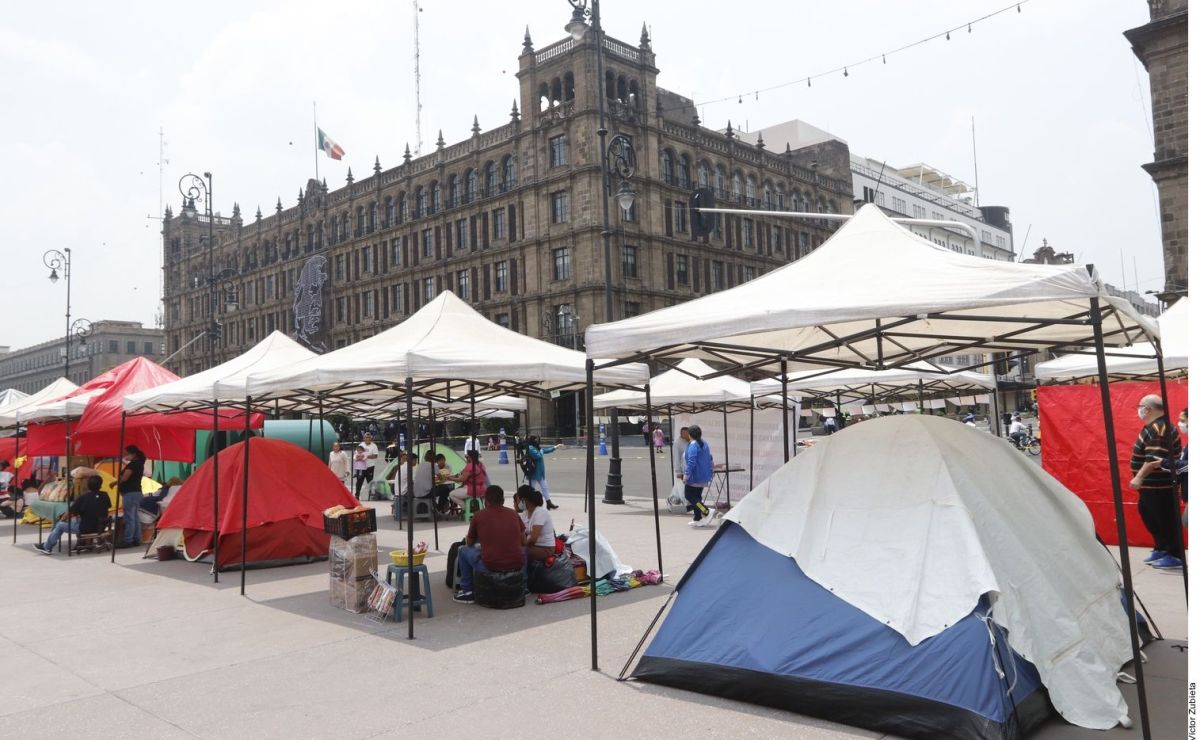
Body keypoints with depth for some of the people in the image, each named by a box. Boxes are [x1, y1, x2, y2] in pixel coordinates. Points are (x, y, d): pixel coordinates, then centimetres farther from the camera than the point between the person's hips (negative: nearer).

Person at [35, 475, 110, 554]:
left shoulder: (83, 498, -14)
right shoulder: (105, 496, -3)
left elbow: (69, 512, -5)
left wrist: (62, 519, 18)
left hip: (85, 528, -6)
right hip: (100, 527, 6)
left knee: (60, 525, 14)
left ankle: (46, 547, 29)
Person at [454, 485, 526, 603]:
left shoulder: (478, 516, 3)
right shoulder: (513, 514, 8)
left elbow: (470, 543, 18)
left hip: (490, 567, -2)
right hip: (517, 565, 3)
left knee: (463, 550, 24)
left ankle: (467, 592, 25)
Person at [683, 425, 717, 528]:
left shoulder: (693, 445, -17)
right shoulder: (705, 444, 11)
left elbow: (691, 462, -24)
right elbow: (710, 459, 18)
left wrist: (686, 475, -20)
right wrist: (710, 473, 24)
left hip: (694, 477, -9)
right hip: (704, 477, 9)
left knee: (689, 495, -2)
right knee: (697, 496, 14)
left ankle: (707, 511, -13)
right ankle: (697, 519, 14)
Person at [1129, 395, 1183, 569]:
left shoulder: (1157, 429, -21)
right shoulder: (1155, 427, 13)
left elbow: (1155, 459, -29)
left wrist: (1139, 477, -31)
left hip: (1159, 485, -11)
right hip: (1152, 484, 11)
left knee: (1165, 519, -2)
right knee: (1148, 514, 19)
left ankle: (1175, 556, 6)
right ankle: (1161, 548, 28)